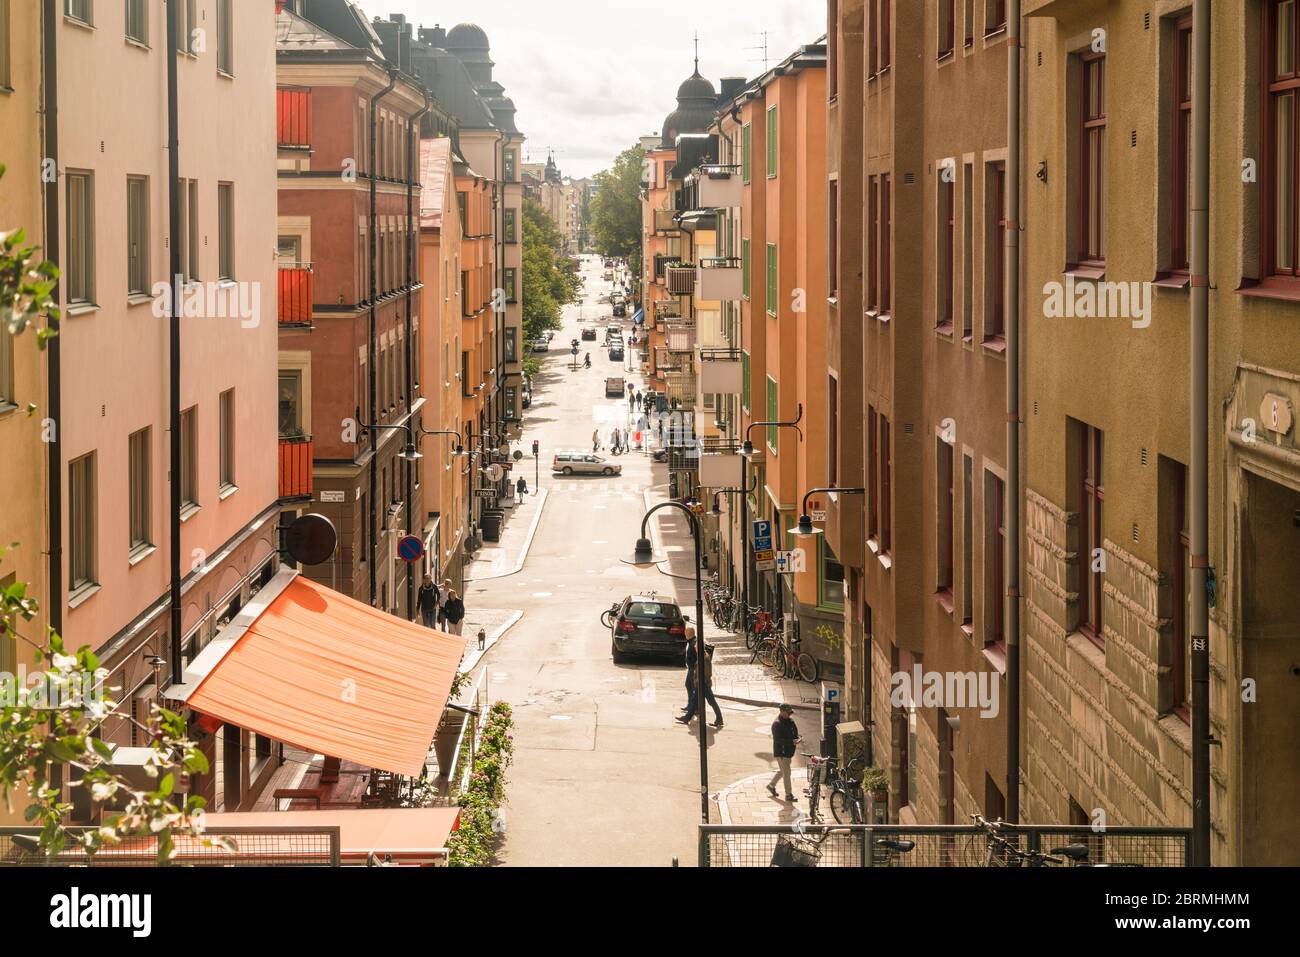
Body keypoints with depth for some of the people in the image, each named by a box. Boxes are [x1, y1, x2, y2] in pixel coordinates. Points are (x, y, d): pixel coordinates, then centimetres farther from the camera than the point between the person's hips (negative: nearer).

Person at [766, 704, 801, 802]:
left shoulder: (790, 721, 7)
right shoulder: (777, 724, -19)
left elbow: (795, 731, 18)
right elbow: (778, 740, -24)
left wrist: (798, 738, -6)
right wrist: (792, 742, -30)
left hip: (789, 751, 9)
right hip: (781, 752, -9)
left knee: (782, 771, 22)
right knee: (786, 773, -5)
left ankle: (771, 785, 40)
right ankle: (789, 795, 2)